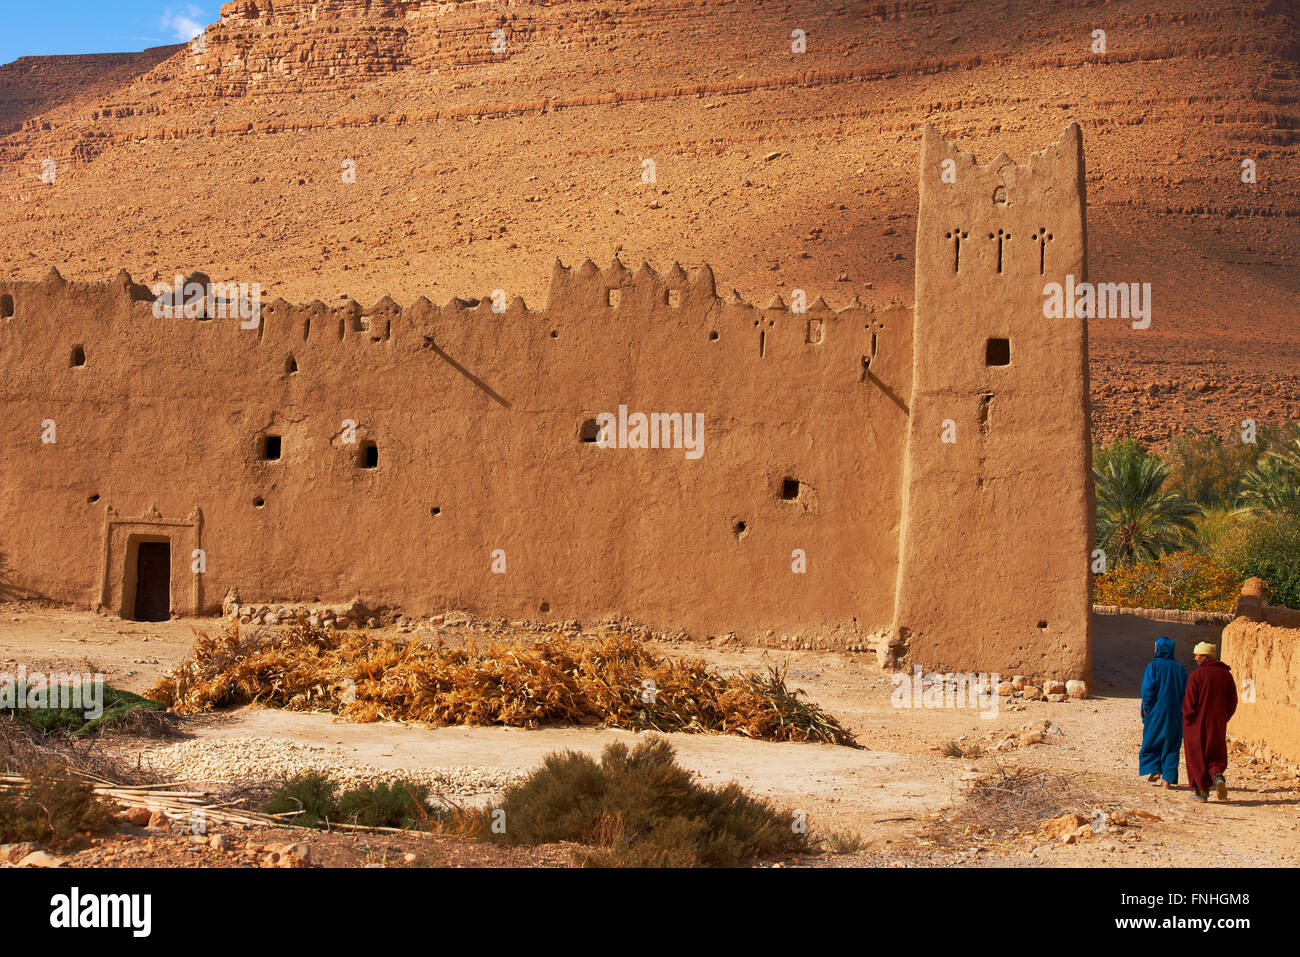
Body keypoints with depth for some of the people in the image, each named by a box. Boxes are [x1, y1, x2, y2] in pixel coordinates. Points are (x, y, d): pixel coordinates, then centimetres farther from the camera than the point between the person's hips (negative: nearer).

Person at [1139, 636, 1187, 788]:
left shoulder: (1153, 666, -7)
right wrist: (1183, 713, 11)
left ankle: (1154, 770, -1)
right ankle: (1168, 778, 3)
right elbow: (1186, 692, 6)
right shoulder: (1179, 668, 5)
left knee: (1151, 741, 13)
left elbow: (1148, 689, -13)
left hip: (1156, 711, -3)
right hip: (1175, 713, 3)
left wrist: (1145, 709, -6)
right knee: (1171, 743, 6)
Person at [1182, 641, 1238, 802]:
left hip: (1197, 724, -4)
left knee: (1197, 758, 7)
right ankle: (1218, 777, -13)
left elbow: (1189, 702, -13)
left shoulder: (1197, 675, -11)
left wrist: (1187, 720, -2)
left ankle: (1202, 791, 7)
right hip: (1218, 726, 4)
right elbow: (1232, 702, 7)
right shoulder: (1226, 674, 4)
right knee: (1216, 754, 15)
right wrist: (1223, 719, 15)